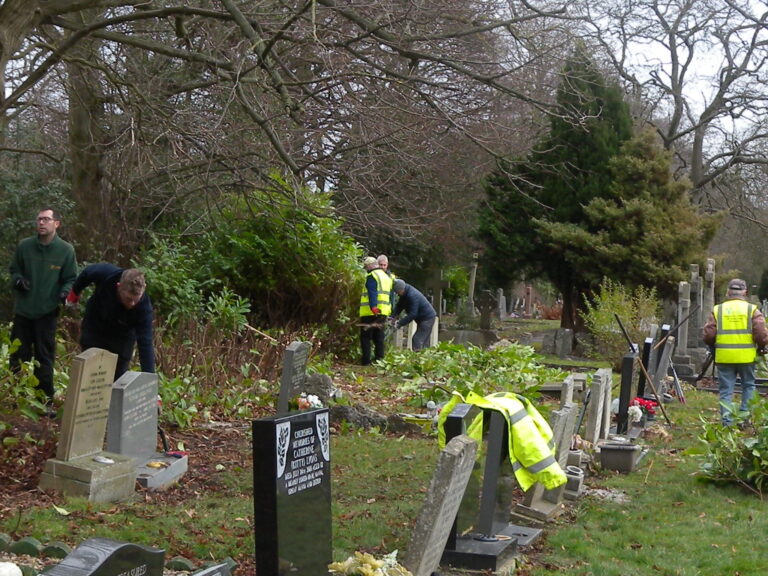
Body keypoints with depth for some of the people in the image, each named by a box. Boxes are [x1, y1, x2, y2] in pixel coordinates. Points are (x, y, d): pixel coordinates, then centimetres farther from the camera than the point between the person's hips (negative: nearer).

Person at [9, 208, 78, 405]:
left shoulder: (66, 250, -4)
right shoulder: (24, 246, -2)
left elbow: (71, 278, 3)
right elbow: (13, 270, 11)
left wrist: (65, 291, -16)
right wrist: (18, 280, -10)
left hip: (47, 312, -2)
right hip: (22, 309, 2)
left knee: (44, 358, 5)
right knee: (19, 356, 8)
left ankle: (45, 401, 12)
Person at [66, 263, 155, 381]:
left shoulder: (144, 307, -39)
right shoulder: (105, 274, -36)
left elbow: (145, 344, -39)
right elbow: (87, 273, -11)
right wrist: (75, 292, 8)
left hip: (122, 338, -1)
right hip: (93, 328, 1)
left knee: (118, 379, -1)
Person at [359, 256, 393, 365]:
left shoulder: (372, 276, -7)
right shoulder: (386, 277, 21)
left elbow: (372, 293, -21)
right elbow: (391, 294, 21)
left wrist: (373, 307, -31)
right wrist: (391, 310, 22)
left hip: (371, 312, -8)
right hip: (383, 312, 8)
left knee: (366, 337, -4)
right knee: (379, 337, 13)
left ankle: (366, 361, -7)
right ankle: (379, 359, 12)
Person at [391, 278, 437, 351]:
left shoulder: (412, 296, -28)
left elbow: (412, 314, -29)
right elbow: (399, 306, 7)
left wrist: (400, 323, -27)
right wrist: (392, 317, -7)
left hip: (427, 318, -10)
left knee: (417, 339, -16)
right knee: (424, 342, 13)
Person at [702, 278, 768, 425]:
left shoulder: (718, 310, 3)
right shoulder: (752, 309, 0)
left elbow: (708, 335, 0)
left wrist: (714, 346, 20)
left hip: (724, 357, 1)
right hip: (746, 356, -1)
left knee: (726, 390, 6)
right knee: (748, 386, 16)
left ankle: (727, 421, 3)